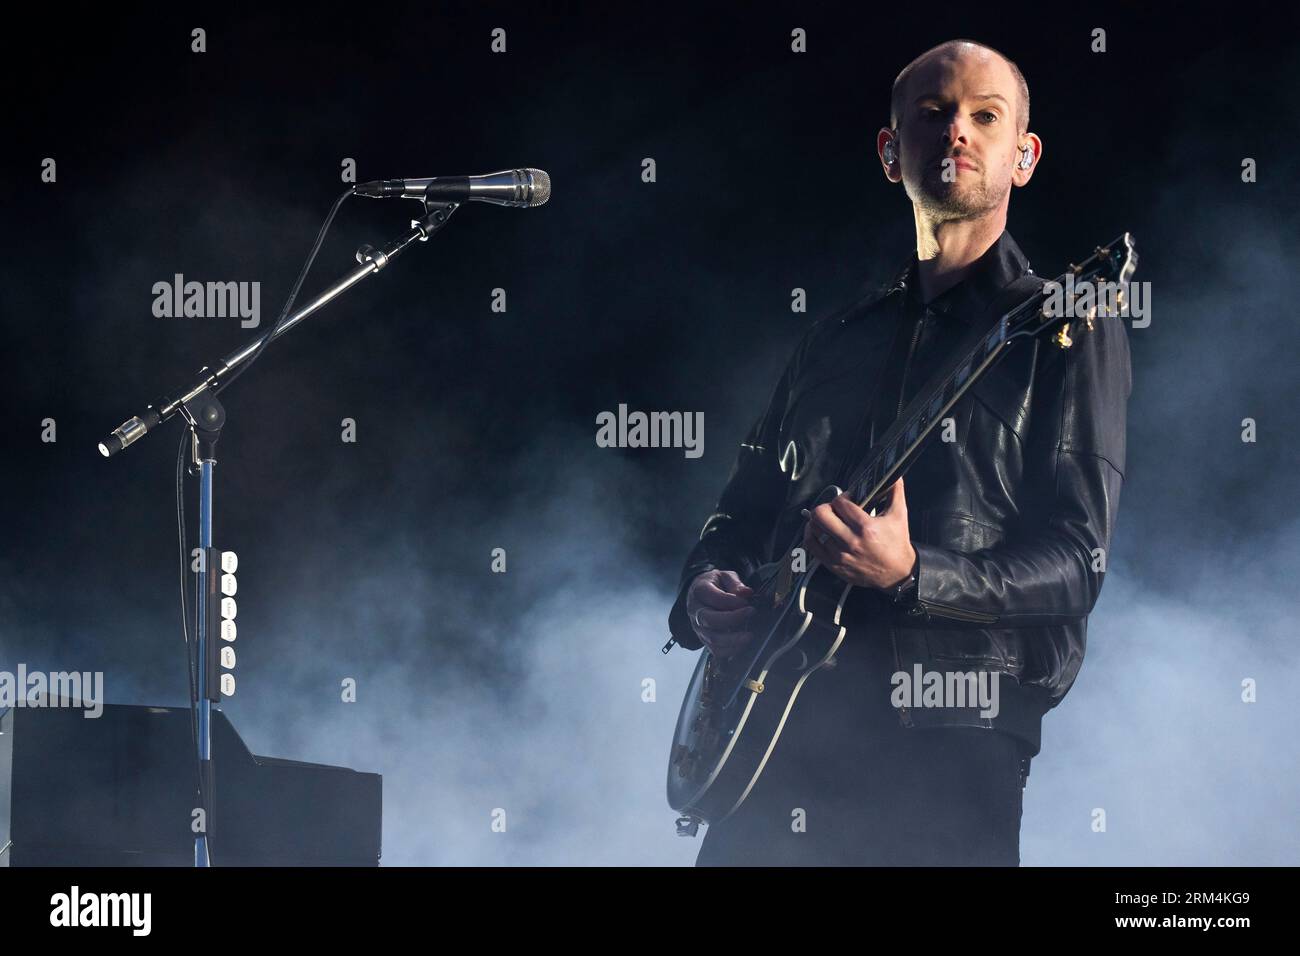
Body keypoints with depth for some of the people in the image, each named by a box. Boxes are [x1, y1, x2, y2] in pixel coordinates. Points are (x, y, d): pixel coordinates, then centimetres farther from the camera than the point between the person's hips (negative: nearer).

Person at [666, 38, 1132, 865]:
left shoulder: (1065, 327, 2)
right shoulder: (840, 338, 19)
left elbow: (1077, 561, -6)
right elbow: (743, 510, 24)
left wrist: (910, 577, -21)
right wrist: (705, 595, 1)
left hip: (948, 743, -4)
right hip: (783, 733, 5)